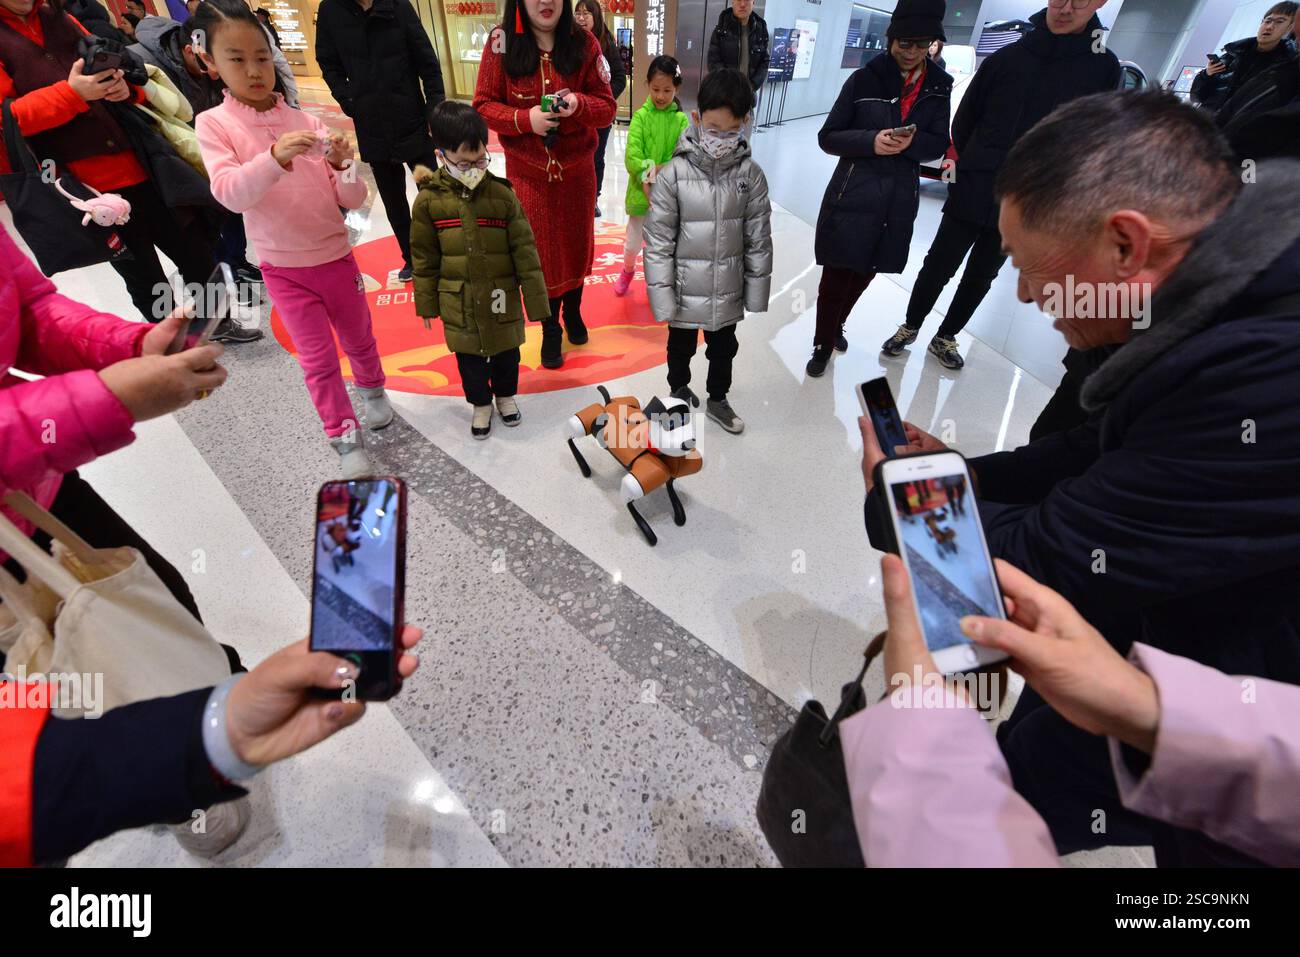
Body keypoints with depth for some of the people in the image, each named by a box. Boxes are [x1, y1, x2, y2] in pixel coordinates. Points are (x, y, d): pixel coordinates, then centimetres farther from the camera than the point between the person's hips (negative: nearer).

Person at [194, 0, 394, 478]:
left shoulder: (307, 122, -1)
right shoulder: (213, 123, -5)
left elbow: (353, 200, -4)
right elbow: (230, 194, -19)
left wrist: (344, 166, -24)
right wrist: (274, 158, -33)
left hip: (336, 257, 2)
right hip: (283, 270, -1)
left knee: (359, 338, 17)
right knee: (319, 358, 1)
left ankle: (373, 389, 46)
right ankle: (346, 440, 14)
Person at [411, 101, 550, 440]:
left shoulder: (502, 194, -10)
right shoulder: (429, 199, -8)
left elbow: (524, 250, -7)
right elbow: (424, 256, 0)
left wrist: (535, 299, -7)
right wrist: (427, 303, 4)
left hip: (501, 297, 0)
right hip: (459, 303, 0)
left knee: (506, 351, 17)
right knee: (469, 357, 14)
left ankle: (505, 394, 43)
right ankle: (480, 403, 37)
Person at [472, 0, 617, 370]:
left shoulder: (584, 43, -3)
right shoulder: (502, 42, -6)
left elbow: (607, 108, -2)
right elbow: (483, 106, -5)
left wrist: (579, 104, -23)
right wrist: (524, 119, -23)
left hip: (577, 170, 2)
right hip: (527, 172, -1)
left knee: (577, 245, 13)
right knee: (539, 251, 5)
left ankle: (573, 312, 40)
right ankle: (550, 329, 24)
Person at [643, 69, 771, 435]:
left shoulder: (751, 173, -5)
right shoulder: (674, 174, -13)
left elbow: (759, 238, 0)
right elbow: (658, 241, -12)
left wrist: (756, 292, 0)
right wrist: (662, 296, -14)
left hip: (727, 294, 3)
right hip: (685, 293, -2)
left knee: (724, 350, 20)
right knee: (680, 350, 19)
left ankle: (718, 400, 43)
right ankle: (680, 391, 45)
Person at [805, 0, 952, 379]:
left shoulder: (939, 86, 5)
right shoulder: (864, 79, -4)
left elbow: (939, 145, 7)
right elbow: (828, 138, -2)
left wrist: (912, 142, -15)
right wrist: (871, 141, -19)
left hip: (900, 200, 4)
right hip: (852, 195, -3)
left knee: (864, 273, 13)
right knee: (837, 275, -2)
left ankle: (836, 326, 37)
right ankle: (823, 344, 15)